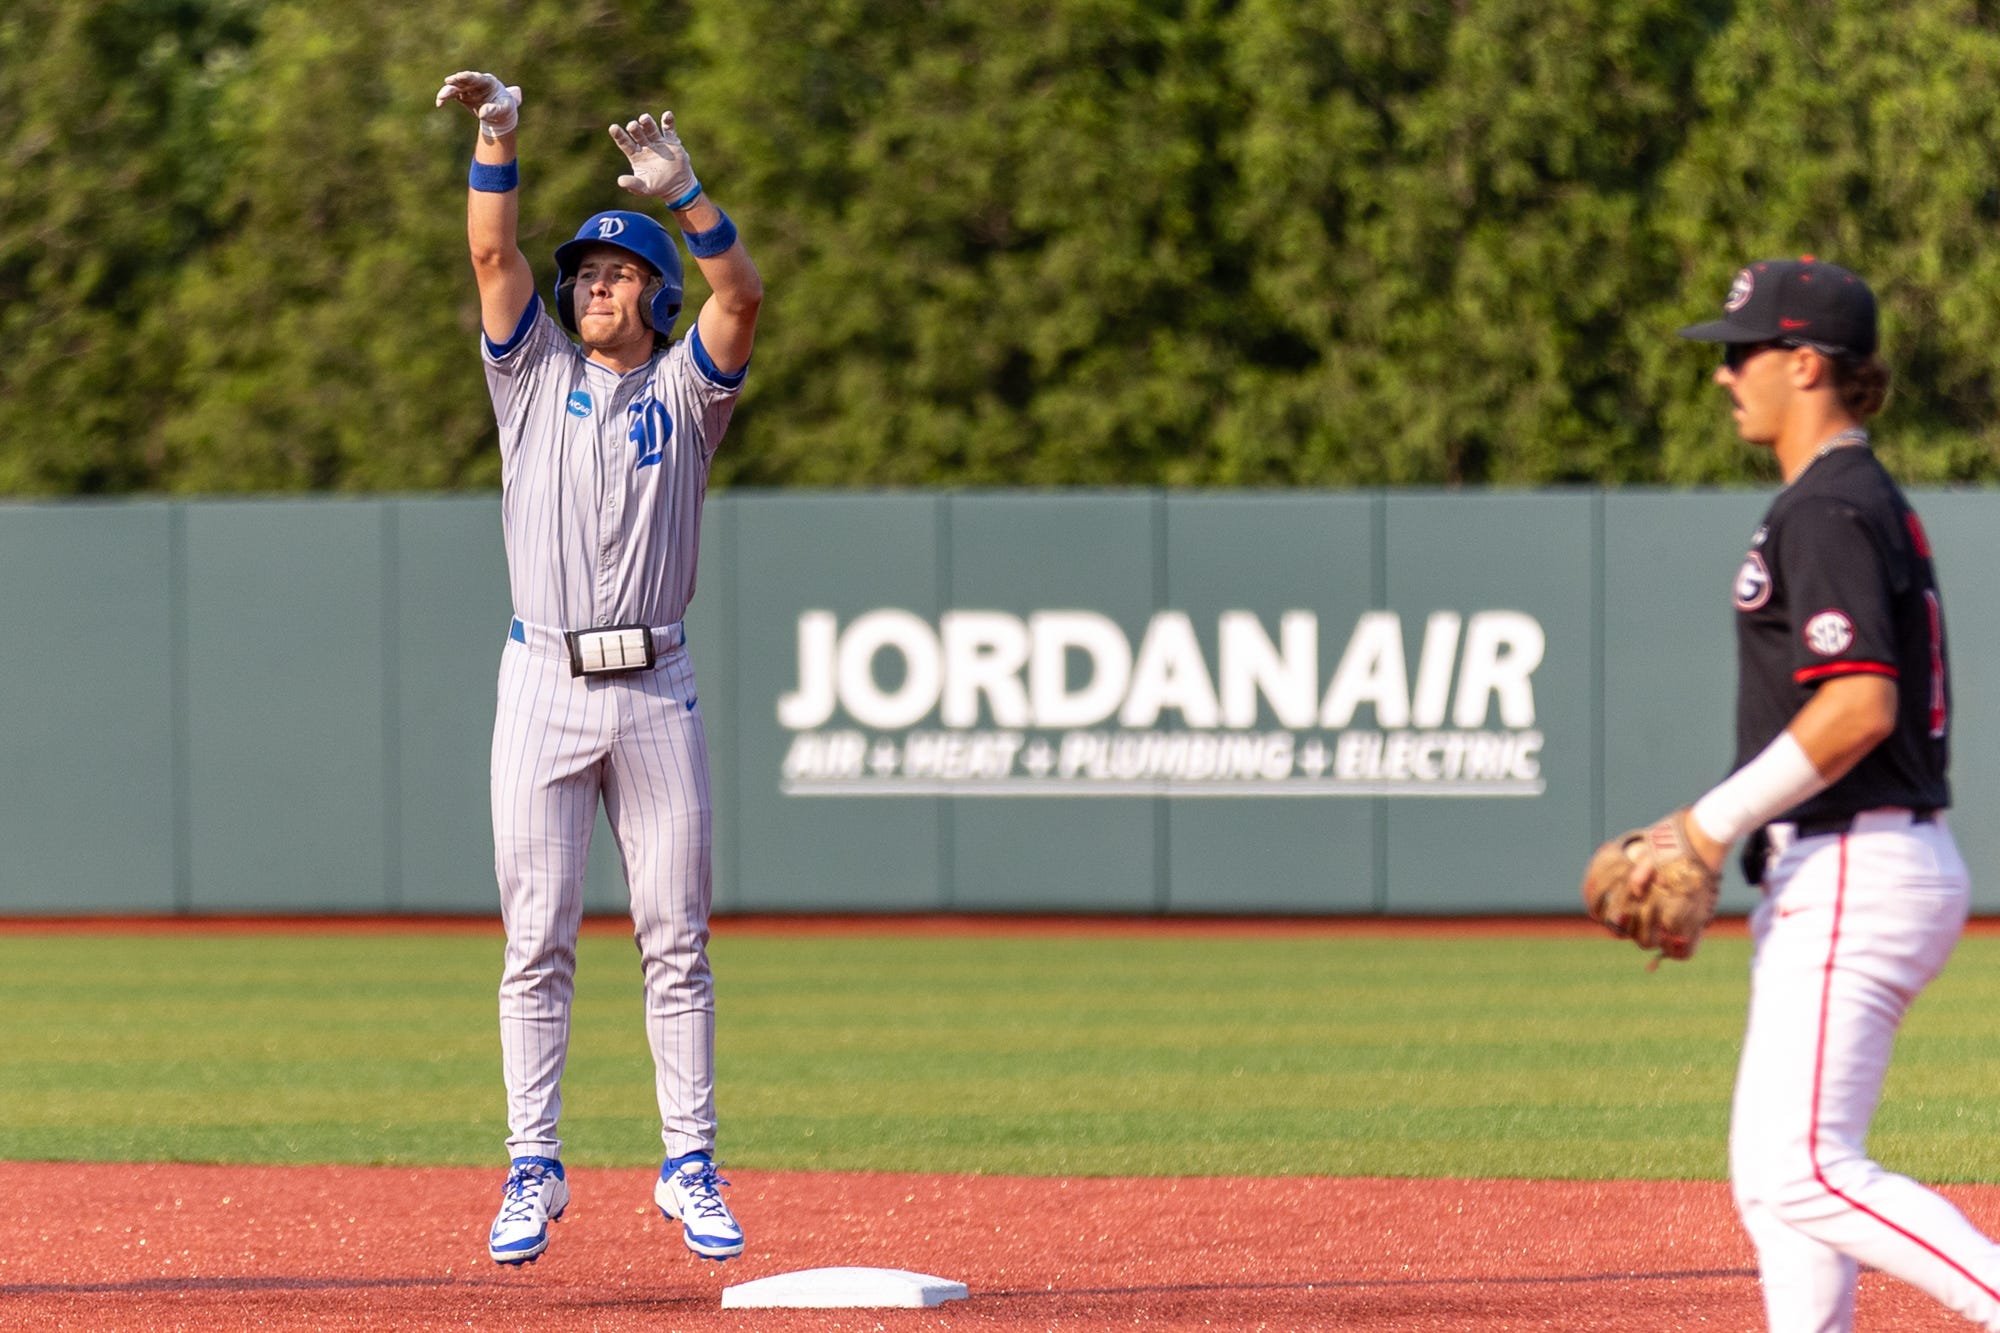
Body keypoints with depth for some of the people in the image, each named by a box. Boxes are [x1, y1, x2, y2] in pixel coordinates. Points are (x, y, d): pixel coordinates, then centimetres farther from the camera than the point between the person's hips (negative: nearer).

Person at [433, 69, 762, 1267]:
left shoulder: (685, 389, 8)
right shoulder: (536, 376, 11)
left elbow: (744, 293, -9)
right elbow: (493, 255, -2)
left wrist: (684, 190, -24)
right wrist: (498, 141, -16)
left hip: (656, 691, 0)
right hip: (545, 685, 0)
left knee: (677, 942, 1)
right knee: (537, 943, -1)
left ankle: (692, 1169, 5)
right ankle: (534, 1171, 2)